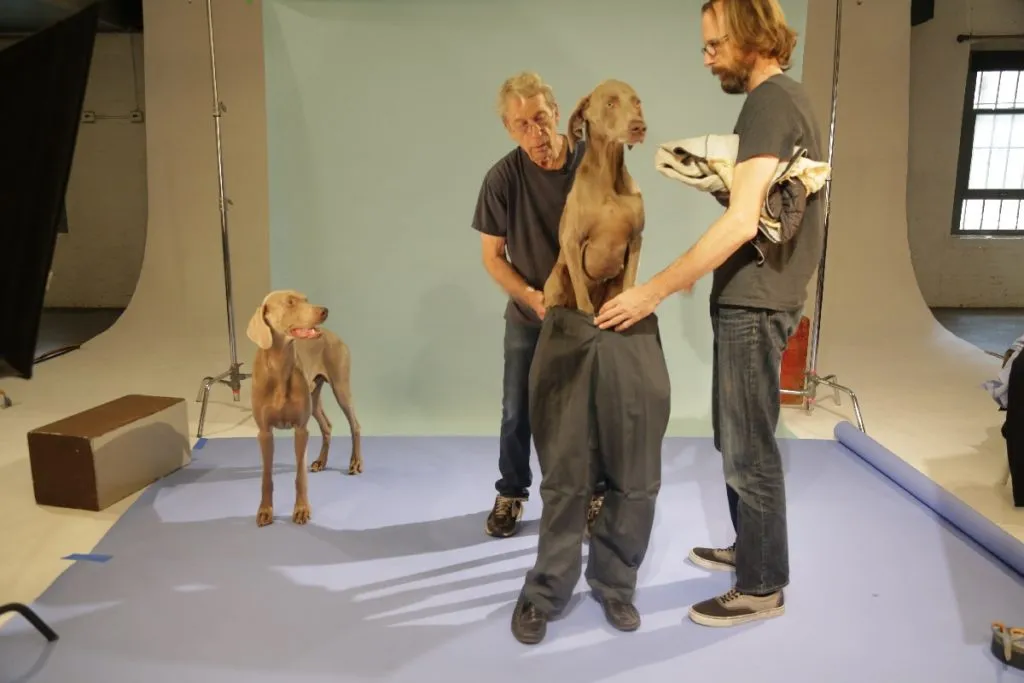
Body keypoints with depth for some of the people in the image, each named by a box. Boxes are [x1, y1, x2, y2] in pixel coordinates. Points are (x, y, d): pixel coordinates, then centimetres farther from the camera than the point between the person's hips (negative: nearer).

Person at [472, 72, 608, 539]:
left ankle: (596, 492, 30)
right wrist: (532, 297, -21)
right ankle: (511, 494, 30)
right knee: (517, 411, 8)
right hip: (527, 316, 0)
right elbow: (492, 257, -7)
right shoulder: (503, 177, -16)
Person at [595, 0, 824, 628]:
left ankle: (762, 587, 17)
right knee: (736, 438, 19)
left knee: (749, 450, 1)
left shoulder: (769, 102, -16)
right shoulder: (792, 99, 16)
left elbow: (741, 222, -27)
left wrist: (655, 290, -26)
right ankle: (750, 549, 35)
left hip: (754, 302, -10)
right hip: (761, 296, 10)